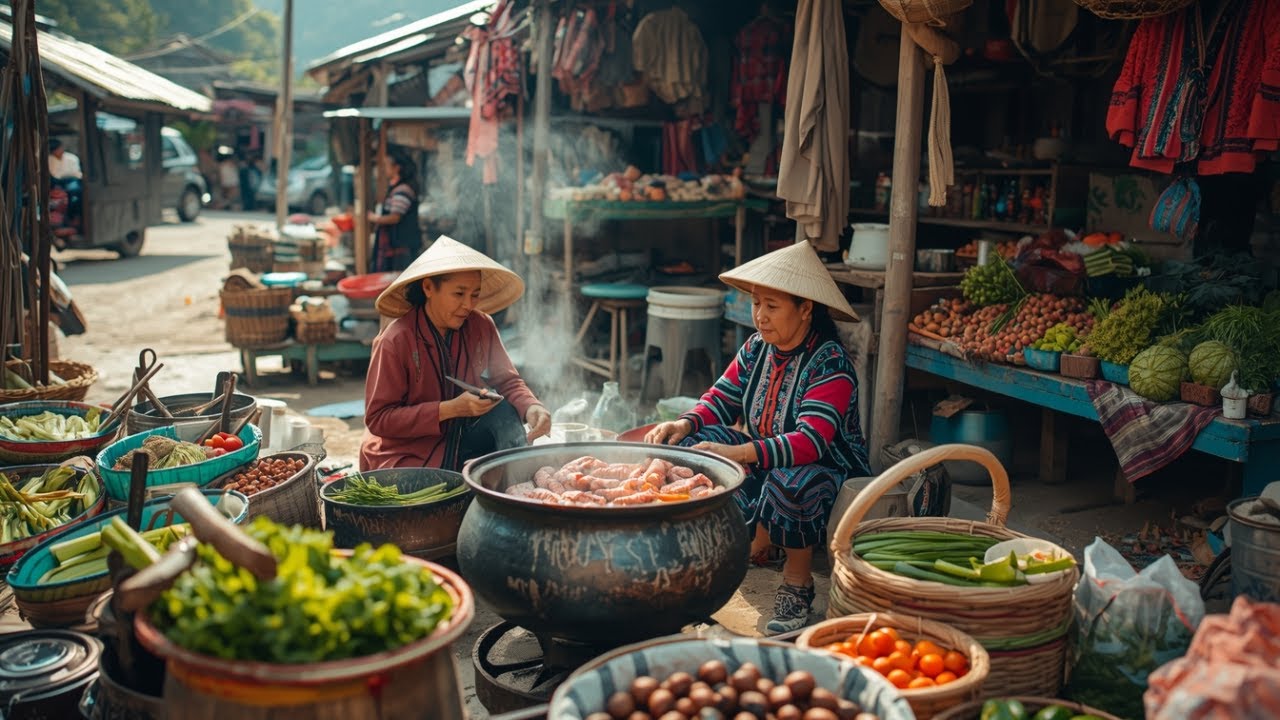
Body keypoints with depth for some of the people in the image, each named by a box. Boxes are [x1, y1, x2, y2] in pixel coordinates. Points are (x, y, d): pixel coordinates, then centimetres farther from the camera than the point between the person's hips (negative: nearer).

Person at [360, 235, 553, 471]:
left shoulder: (481, 326, -6)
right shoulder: (395, 341, -20)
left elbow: (507, 381, 1)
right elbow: (378, 419, -18)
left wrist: (531, 407, -24)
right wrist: (450, 409, -28)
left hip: (457, 443, 5)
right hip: (403, 459, -5)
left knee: (503, 410, -20)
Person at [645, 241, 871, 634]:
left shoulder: (830, 363, -21)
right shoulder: (757, 348, 2)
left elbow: (811, 441, -33)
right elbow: (722, 399, 6)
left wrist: (739, 453, -45)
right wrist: (685, 424, -17)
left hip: (827, 470, -7)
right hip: (761, 463, 7)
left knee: (791, 481, -41)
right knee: (687, 444, -10)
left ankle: (797, 580, -13)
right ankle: (756, 538, -11)